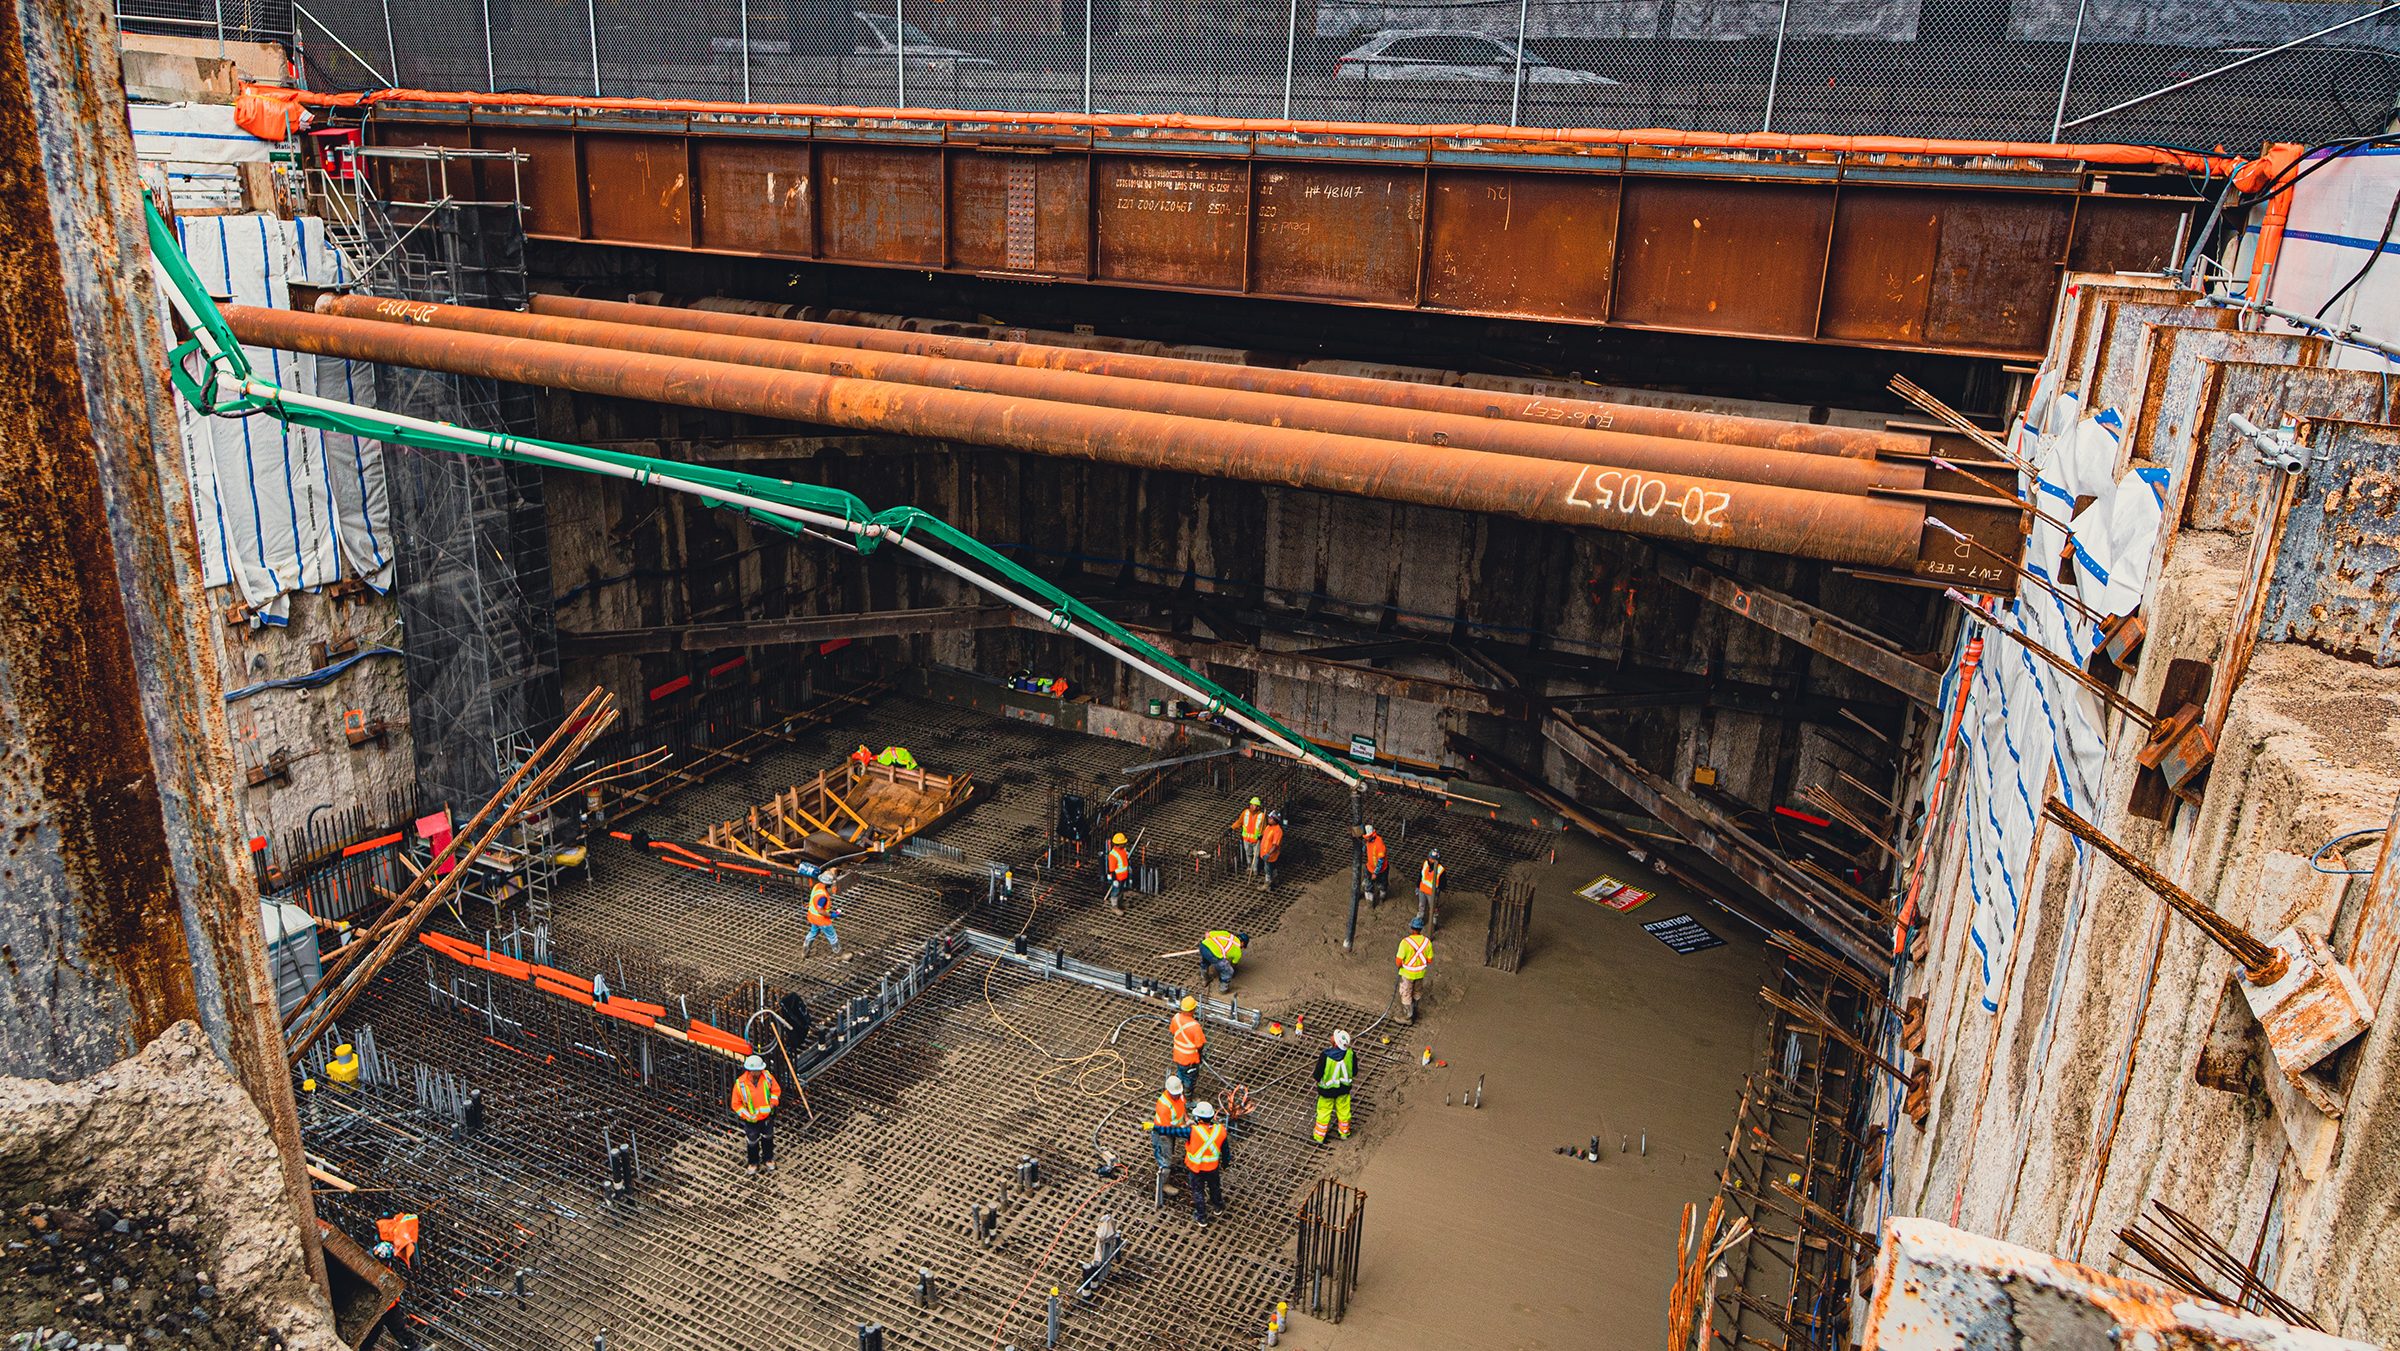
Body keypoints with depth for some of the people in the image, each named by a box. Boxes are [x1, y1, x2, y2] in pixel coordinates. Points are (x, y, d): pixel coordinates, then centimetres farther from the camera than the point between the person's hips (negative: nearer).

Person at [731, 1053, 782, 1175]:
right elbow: (736, 1104, -15)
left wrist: (772, 1103, -16)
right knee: (752, 1142, 18)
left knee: (768, 1138, 23)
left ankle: (768, 1159, 48)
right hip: (751, 1119, -2)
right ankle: (753, 1163, 44)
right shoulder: (740, 1083, -27)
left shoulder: (767, 1077, -19)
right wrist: (748, 1116, -20)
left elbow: (776, 1089, -1)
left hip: (767, 1116, 3)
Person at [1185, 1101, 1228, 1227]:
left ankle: (1202, 1218, 37)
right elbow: (1225, 1150, -6)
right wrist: (1224, 1164, 13)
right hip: (1213, 1167, 3)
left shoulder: (1193, 1131, -34)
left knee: (1198, 1191, 21)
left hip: (1196, 1168, -3)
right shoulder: (1220, 1130, -21)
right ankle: (1218, 1206, 55)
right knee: (1215, 1186, 30)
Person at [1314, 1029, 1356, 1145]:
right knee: (1343, 1110, 26)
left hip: (1327, 1089, -2)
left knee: (1324, 1112, 20)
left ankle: (1319, 1137, 35)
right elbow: (1354, 1072, -9)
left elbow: (1317, 1075, -21)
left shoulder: (1325, 1056, -32)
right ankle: (1345, 1132, 46)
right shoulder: (1350, 1054, -23)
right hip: (1344, 1088, 2)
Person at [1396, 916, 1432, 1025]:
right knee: (1416, 993, 27)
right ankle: (1413, 1012, 45)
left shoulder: (1405, 942, -28)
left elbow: (1398, 962, -25)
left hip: (1407, 974, -5)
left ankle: (1407, 1017, 29)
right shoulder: (1427, 941, -13)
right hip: (1420, 973, 5)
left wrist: (1396, 962, -2)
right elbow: (1430, 961, -3)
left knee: (1406, 995, 16)